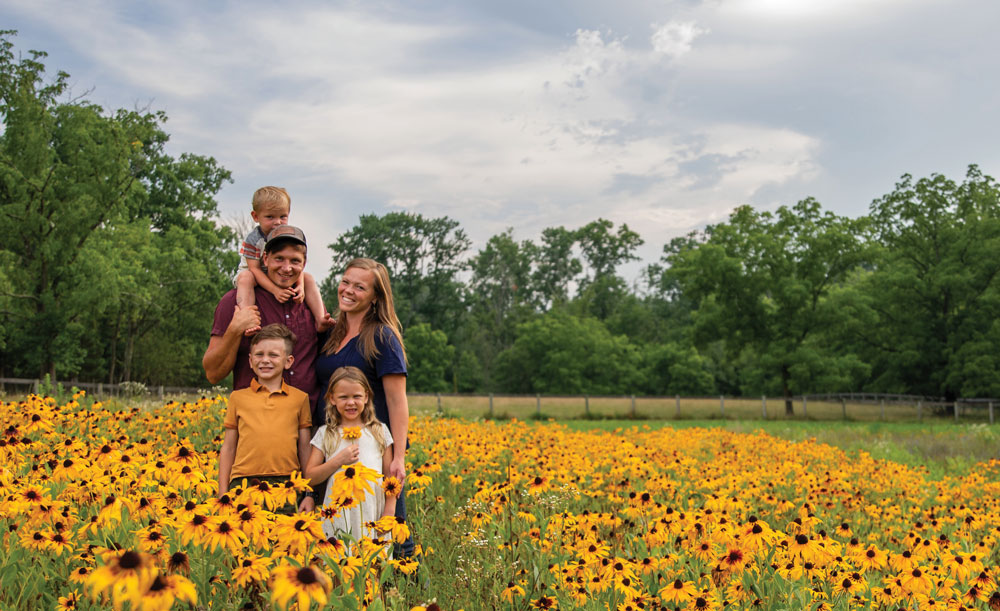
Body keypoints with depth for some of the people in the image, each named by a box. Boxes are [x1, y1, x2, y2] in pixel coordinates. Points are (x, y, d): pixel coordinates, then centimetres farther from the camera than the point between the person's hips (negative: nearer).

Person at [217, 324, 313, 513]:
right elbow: (228, 449, 13)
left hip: (286, 485, 0)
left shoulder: (300, 399, 10)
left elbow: (305, 449, 12)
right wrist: (223, 495, 9)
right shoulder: (238, 398, 10)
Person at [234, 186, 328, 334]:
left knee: (308, 278, -12)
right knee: (245, 277, -37)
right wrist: (275, 290, -38)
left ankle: (320, 319, -18)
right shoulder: (252, 240, -23)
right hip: (257, 278, -4)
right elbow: (255, 269, -27)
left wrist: (300, 286, -31)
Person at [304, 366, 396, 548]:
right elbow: (310, 478, 4)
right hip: (337, 517, 0)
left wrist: (389, 512, 0)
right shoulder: (325, 434, 7)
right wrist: (338, 460, -8)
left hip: (373, 516, 0)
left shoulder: (380, 432, 8)